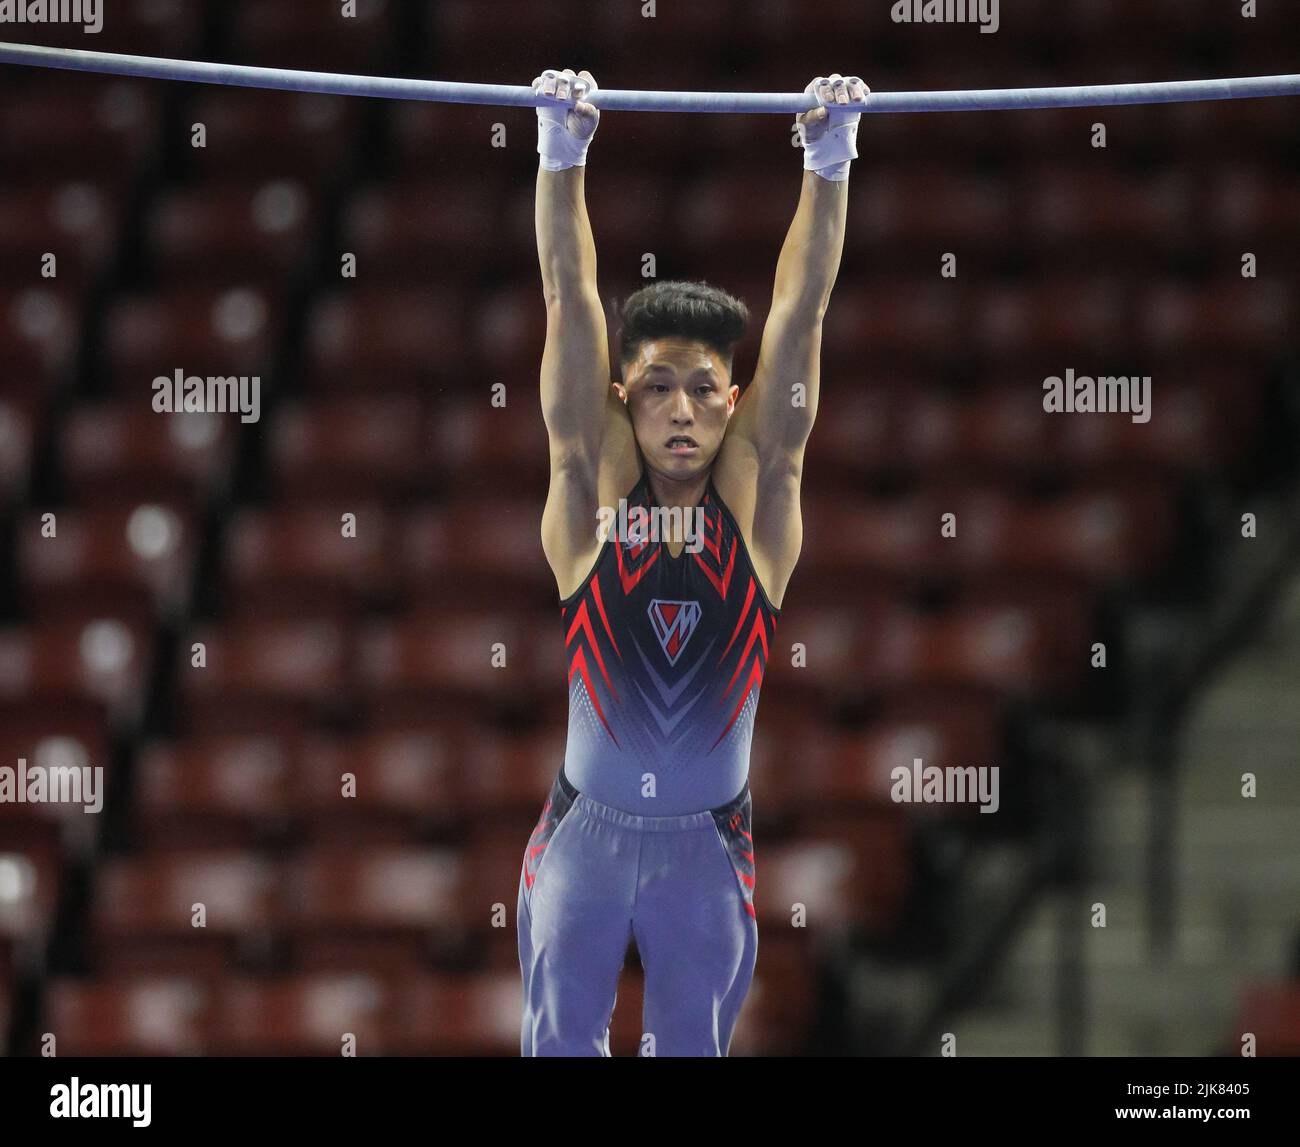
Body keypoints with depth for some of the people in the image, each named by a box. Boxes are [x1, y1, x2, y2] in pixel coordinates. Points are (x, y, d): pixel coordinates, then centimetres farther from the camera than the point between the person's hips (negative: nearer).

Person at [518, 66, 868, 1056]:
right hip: (586, 832, 0)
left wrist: (831, 162, -15)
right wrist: (563, 154, -18)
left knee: (693, 1048, 8)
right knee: (563, 1044, 4)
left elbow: (800, 313, -9)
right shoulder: (592, 495, -5)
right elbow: (571, 303, -11)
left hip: (708, 842, 0)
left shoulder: (756, 498, -4)